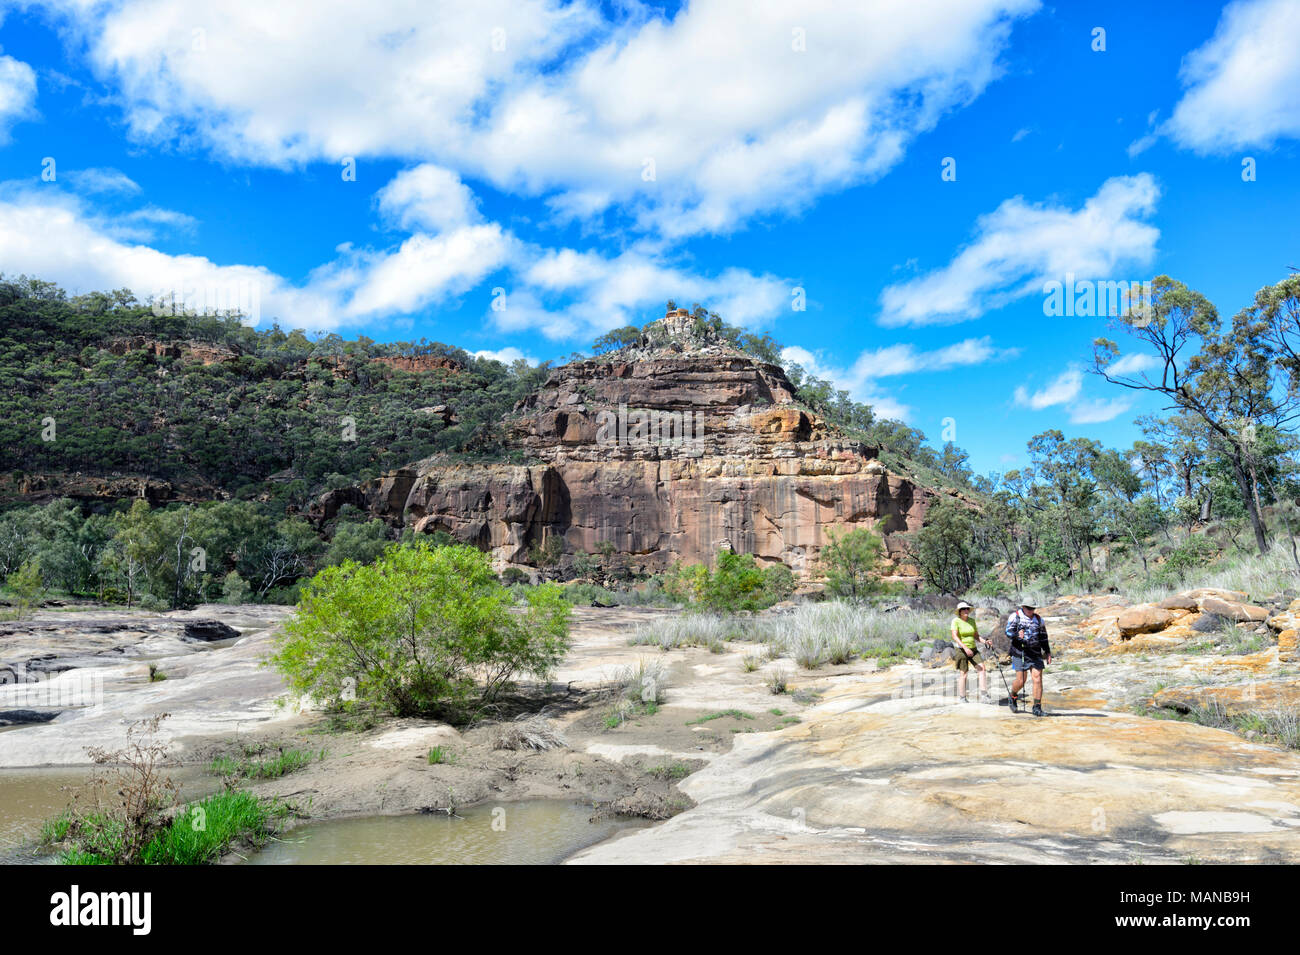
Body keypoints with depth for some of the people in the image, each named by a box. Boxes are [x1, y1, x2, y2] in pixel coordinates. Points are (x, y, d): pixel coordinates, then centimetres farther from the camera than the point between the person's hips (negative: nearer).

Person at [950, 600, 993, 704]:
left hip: (973, 649, 5)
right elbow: (955, 636, -18)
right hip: (961, 650, -5)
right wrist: (965, 648, -28)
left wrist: (985, 642, -7)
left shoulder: (972, 620, 8)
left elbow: (976, 636, 12)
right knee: (963, 674, -3)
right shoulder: (956, 621, -8)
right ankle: (961, 698, 11)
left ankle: (983, 696, -12)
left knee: (982, 668, -11)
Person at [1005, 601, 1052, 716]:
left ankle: (1037, 707, -1)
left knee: (1038, 678, -7)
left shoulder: (1038, 619, 12)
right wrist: (1017, 634, -33)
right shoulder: (1015, 617, -1)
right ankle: (1013, 697, 26)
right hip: (1020, 652, -3)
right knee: (1020, 681, -4)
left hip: (1035, 653, 4)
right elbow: (1008, 633, -12)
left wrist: (1048, 653, 14)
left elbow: (1043, 637, 20)